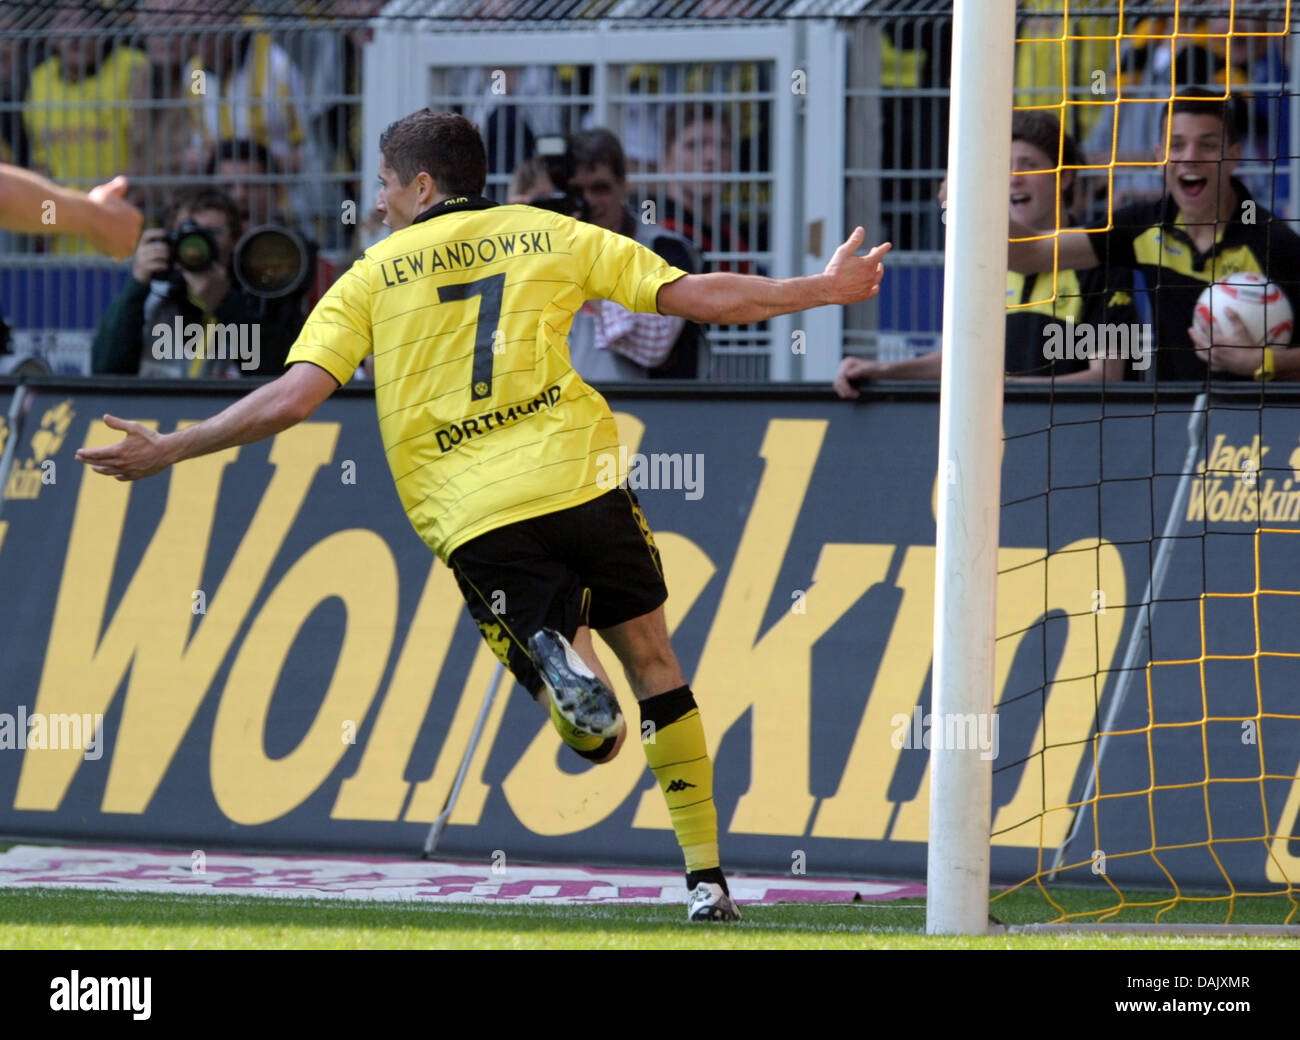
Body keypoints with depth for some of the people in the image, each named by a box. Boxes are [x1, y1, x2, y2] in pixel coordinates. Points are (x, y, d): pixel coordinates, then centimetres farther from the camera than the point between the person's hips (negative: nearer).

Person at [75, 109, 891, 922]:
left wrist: (166, 452, 10)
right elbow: (697, 296, 13)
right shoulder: (552, 236, 15)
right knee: (655, 666, 15)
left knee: (593, 736, 7)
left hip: (472, 519, 0)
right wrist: (825, 289, 25)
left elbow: (290, 399, 2)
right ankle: (707, 878, 10)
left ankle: (560, 660, -30)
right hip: (579, 478, 0)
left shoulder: (373, 276, 12)